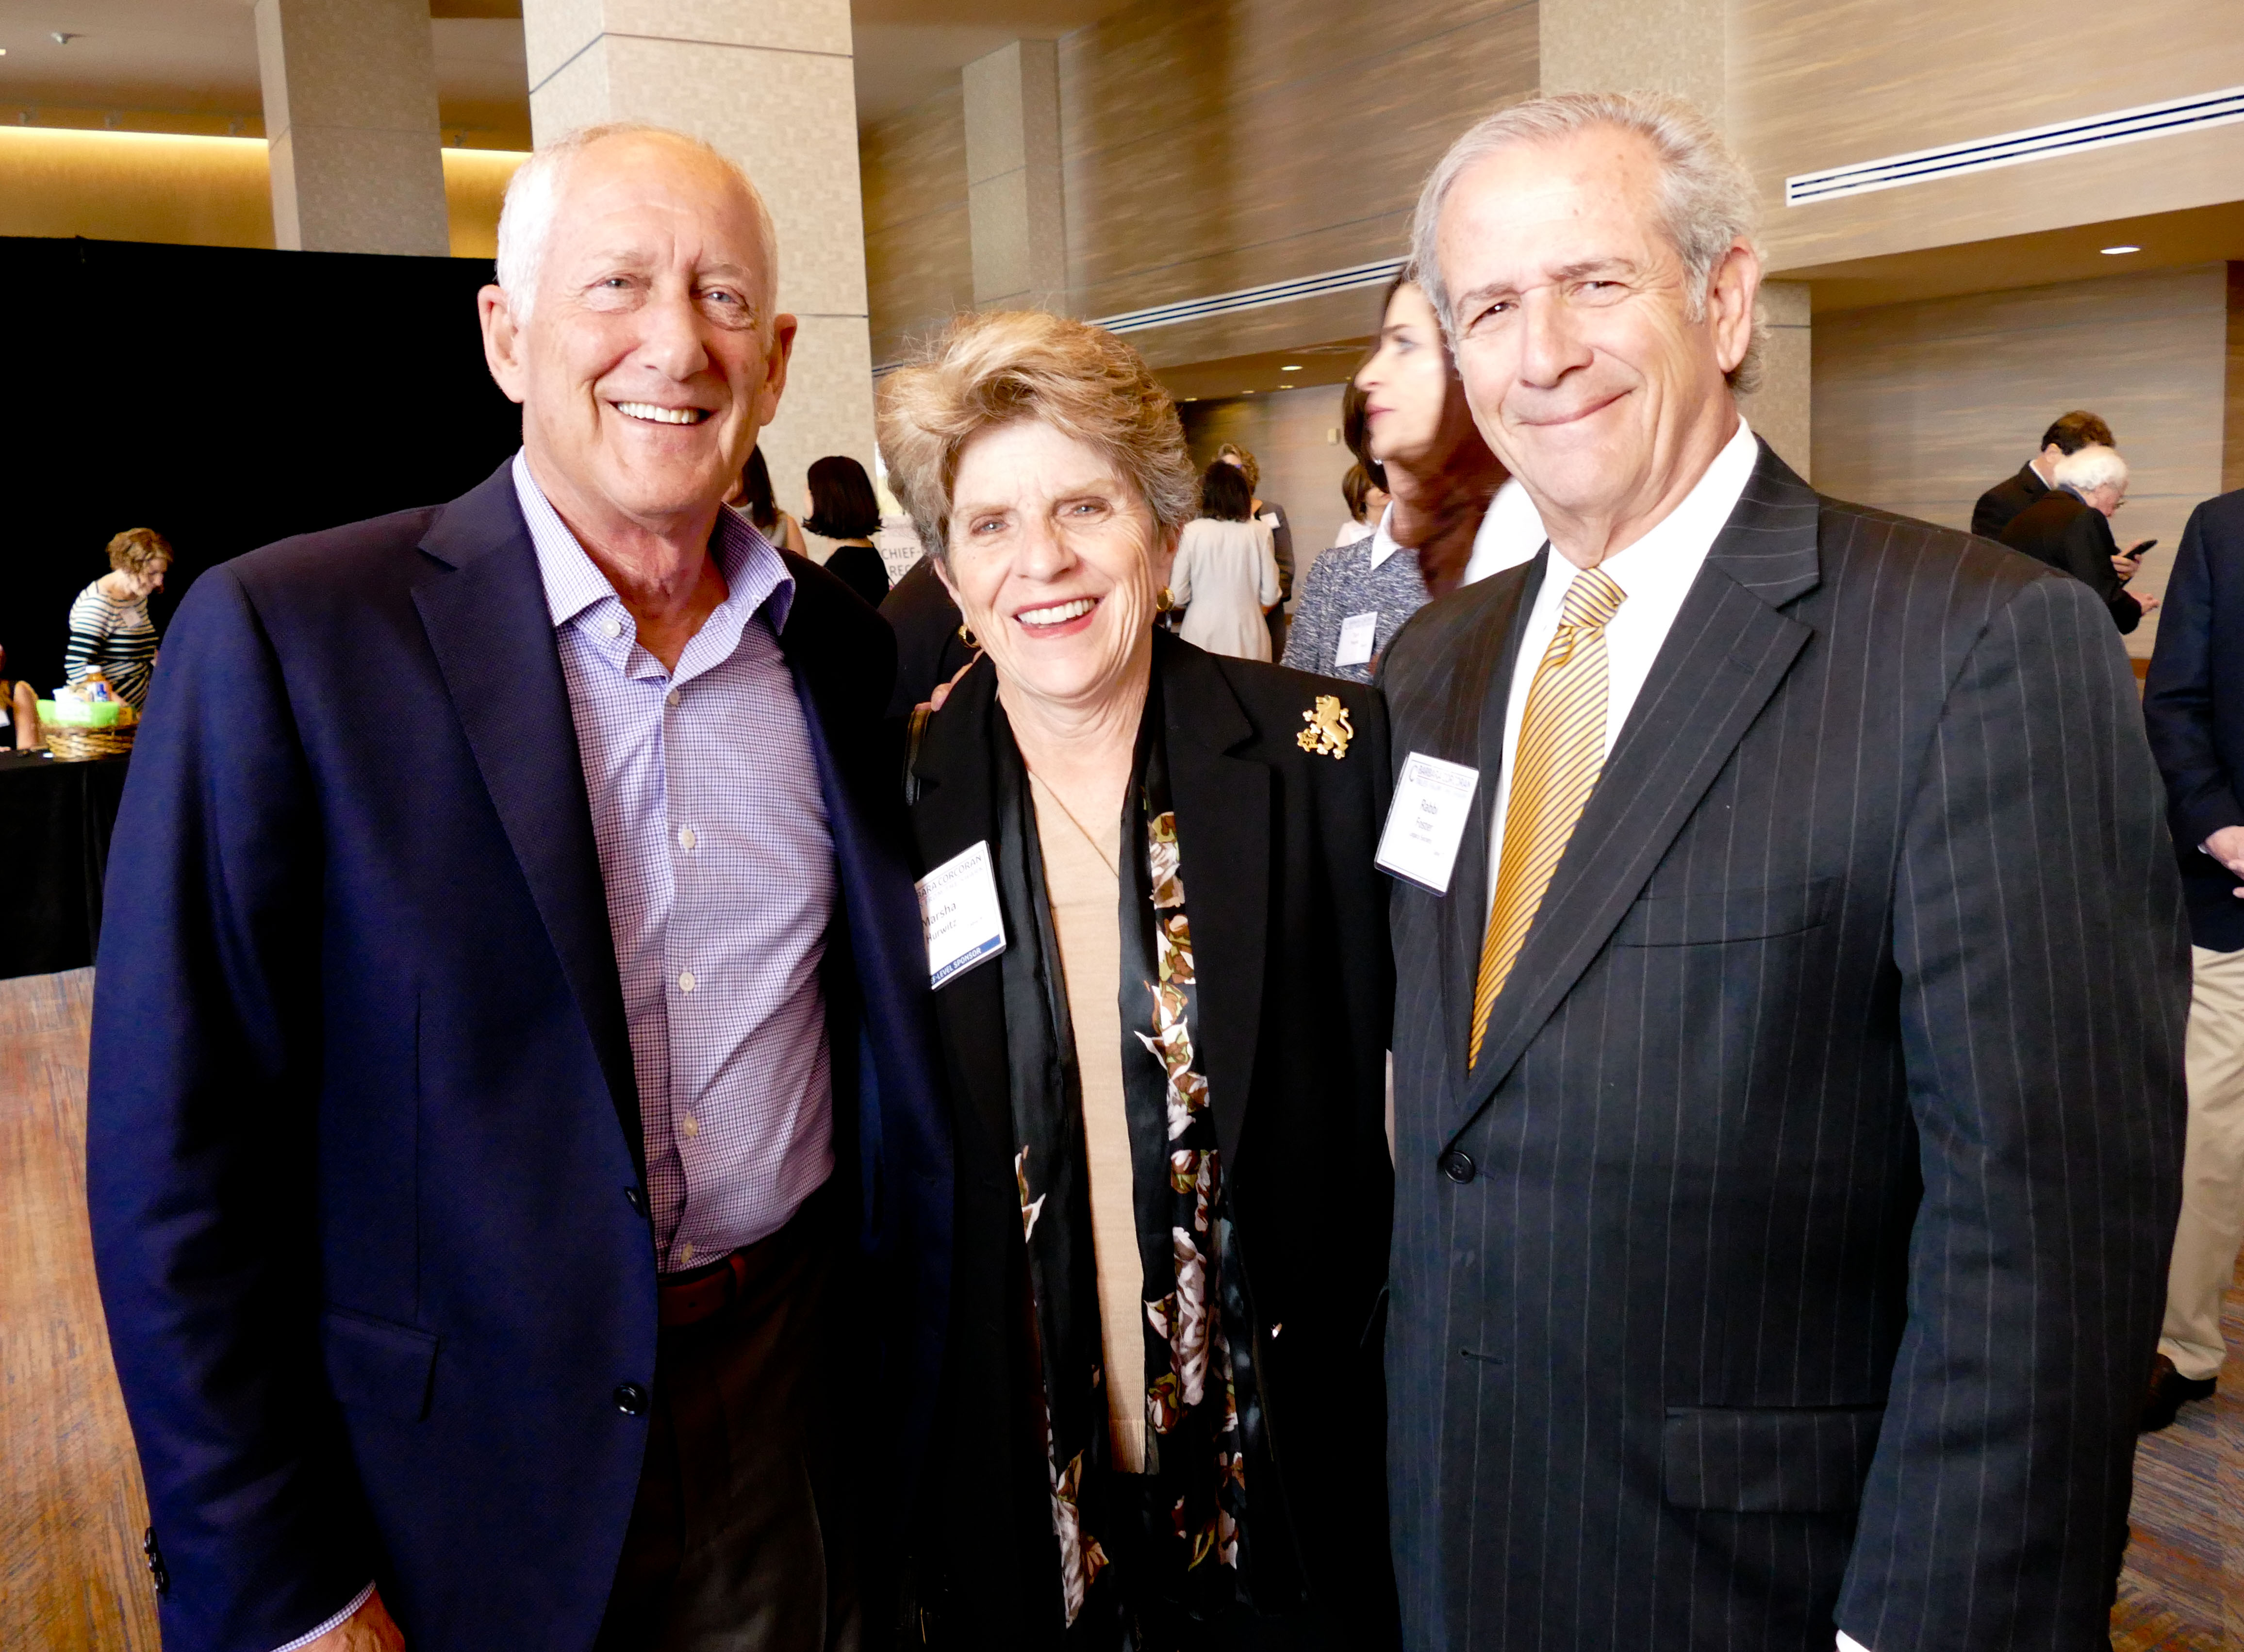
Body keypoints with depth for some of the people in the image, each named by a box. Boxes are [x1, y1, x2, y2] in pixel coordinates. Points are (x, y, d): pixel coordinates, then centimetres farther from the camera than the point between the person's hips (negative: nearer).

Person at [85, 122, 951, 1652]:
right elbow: (180, 1155, -12)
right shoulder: (282, 637, -13)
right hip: (466, 1473, -3)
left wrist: (904, 1392, 7)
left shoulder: (844, 649, 0)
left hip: (799, 1416, 4)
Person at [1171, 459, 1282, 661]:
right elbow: (1270, 596, 1)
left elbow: (1178, 597, -3)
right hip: (1247, 634, 1)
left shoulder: (1191, 532, -6)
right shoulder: (1259, 531, -4)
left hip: (1201, 631, 0)